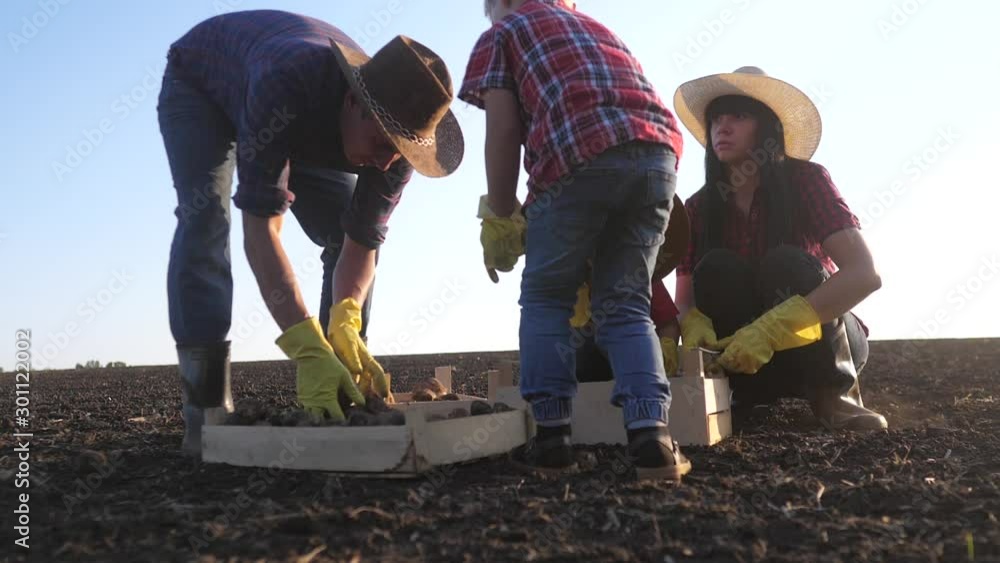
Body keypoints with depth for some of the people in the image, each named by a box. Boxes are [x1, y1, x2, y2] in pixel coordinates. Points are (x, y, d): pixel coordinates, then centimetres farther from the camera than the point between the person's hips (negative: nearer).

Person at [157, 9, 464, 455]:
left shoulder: (398, 130, -30)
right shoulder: (285, 84, -47)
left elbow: (362, 242, -25)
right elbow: (260, 227, -48)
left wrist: (345, 325, -43)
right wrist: (308, 348, -56)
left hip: (307, 121, 4)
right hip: (200, 84, -4)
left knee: (344, 233, -9)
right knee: (205, 219, -27)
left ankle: (344, 396, -2)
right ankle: (207, 411, -24)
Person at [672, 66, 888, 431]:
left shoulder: (805, 179, -16)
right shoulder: (698, 207, -6)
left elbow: (865, 275, -28)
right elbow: (685, 301, -8)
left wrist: (771, 329, -39)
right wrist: (694, 325, -34)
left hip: (825, 344, -2)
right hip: (745, 356, 2)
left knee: (785, 263, -30)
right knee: (716, 268, -25)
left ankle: (833, 392, -15)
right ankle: (752, 395, -14)